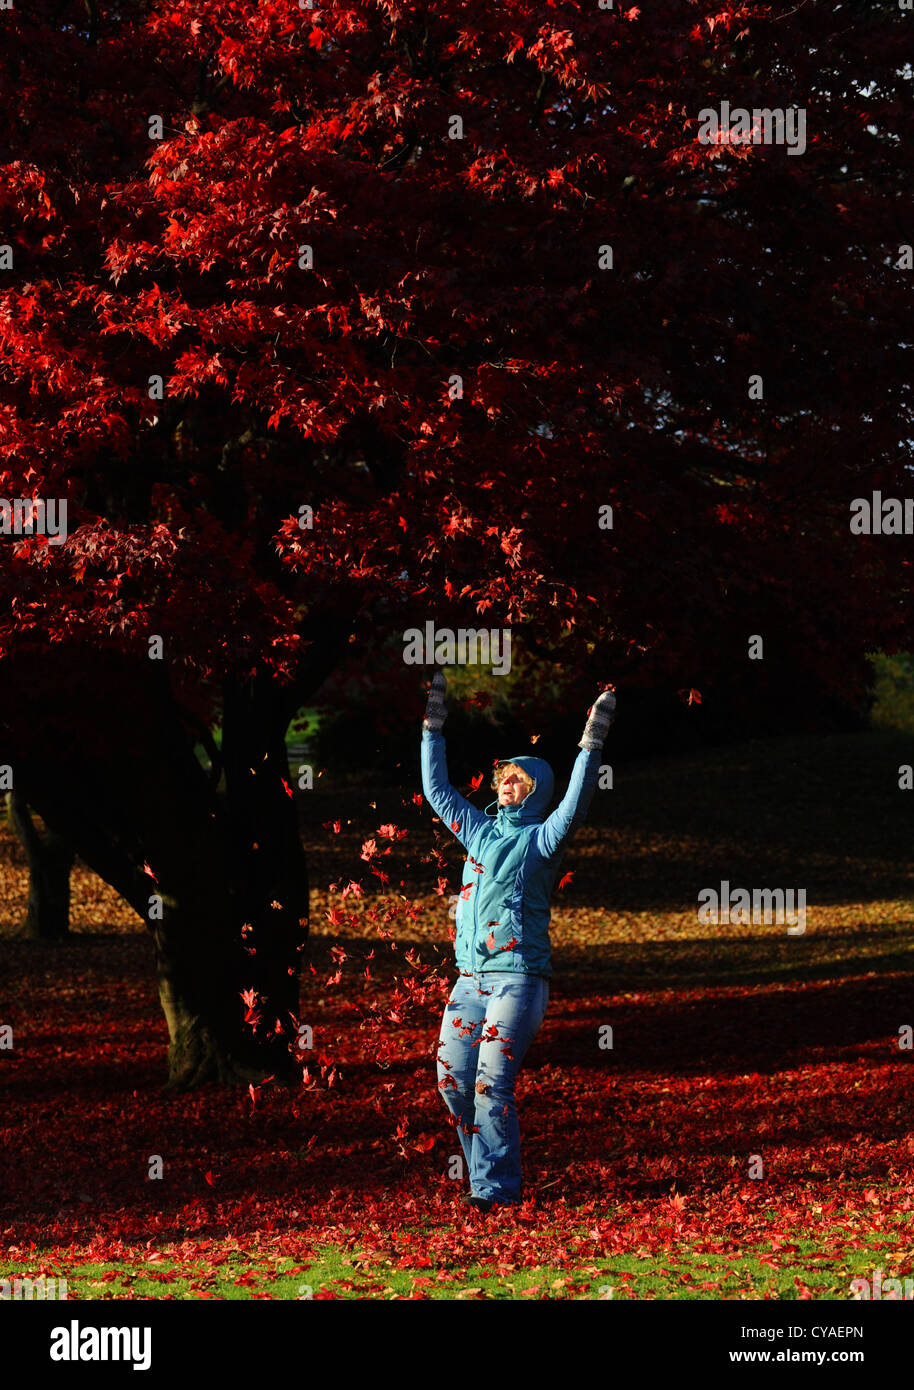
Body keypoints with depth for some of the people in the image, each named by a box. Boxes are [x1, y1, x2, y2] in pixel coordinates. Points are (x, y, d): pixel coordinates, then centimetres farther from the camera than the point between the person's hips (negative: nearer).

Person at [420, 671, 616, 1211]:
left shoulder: (541, 839, -1)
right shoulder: (481, 831, 17)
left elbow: (574, 806, -19)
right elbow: (437, 789, 24)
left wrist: (592, 744, -27)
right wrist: (434, 724, 22)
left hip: (519, 977, -7)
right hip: (470, 977, 7)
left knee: (492, 1082, -12)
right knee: (453, 1076, 3)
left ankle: (497, 1188, -7)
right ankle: (489, 1172, 18)